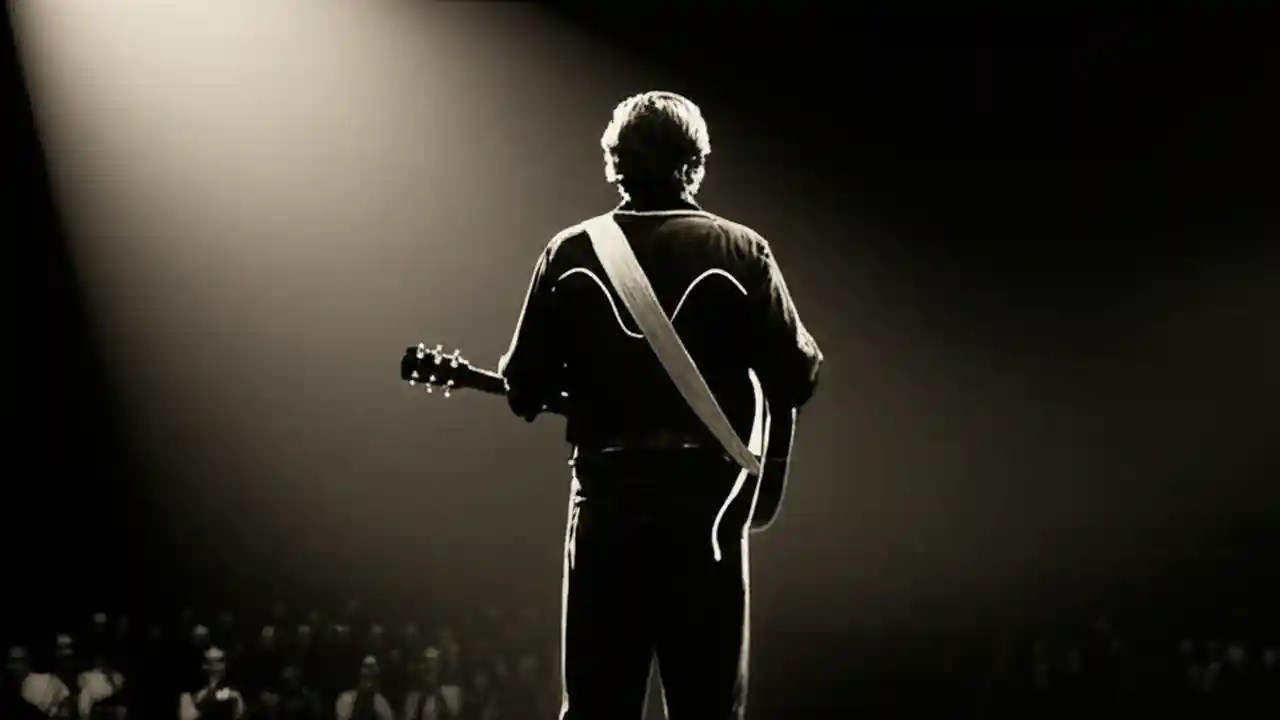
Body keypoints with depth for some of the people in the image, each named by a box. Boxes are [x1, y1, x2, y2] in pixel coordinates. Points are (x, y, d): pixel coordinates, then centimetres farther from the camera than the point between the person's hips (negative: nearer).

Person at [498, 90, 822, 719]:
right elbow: (796, 377, -4)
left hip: (606, 495, 1)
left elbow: (524, 389, 2)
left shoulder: (570, 254, 2)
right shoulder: (740, 250, -1)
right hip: (706, 498, -1)